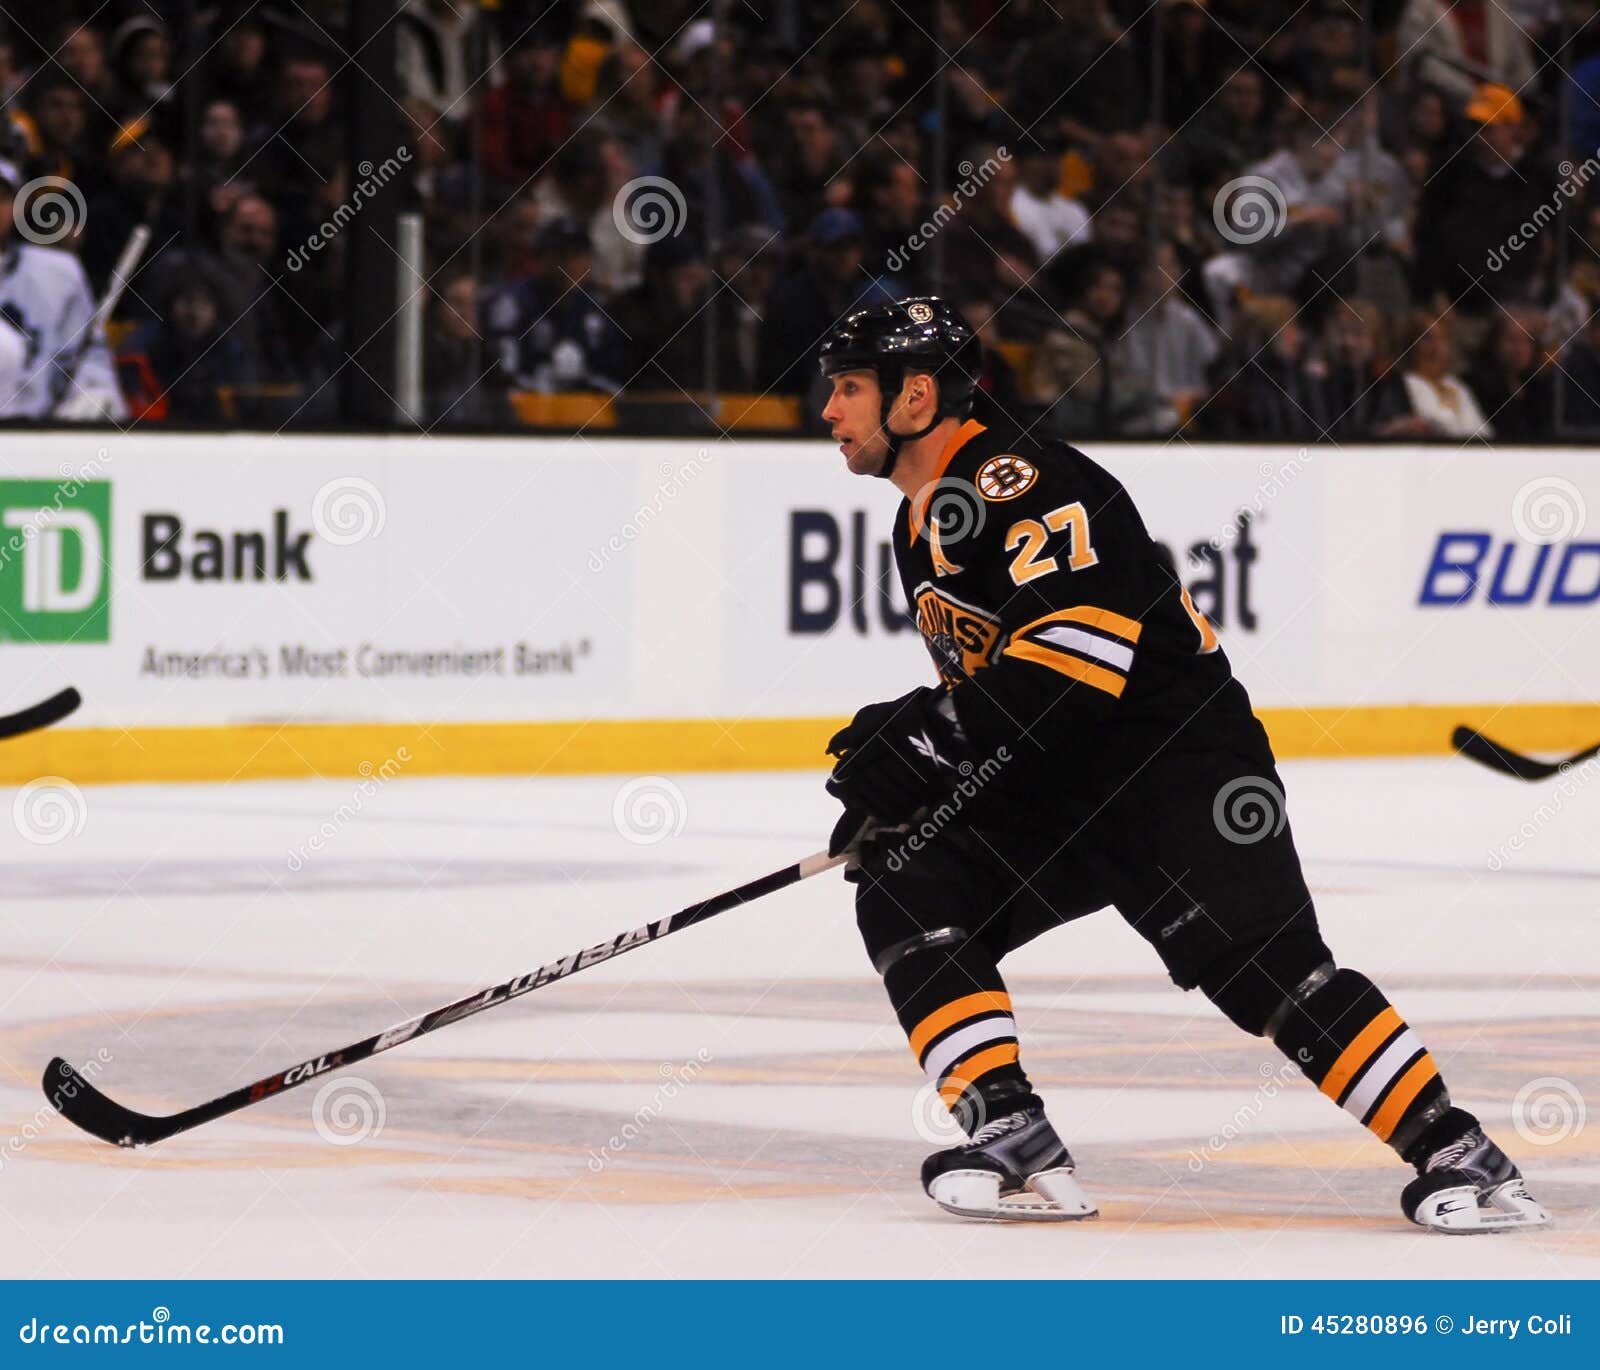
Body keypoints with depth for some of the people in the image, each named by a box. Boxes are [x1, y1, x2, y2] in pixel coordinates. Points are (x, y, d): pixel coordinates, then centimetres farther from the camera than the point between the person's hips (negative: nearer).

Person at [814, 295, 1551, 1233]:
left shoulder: (1024, 484, -17)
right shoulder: (922, 528, 16)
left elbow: (1083, 643, -29)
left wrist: (931, 733, -29)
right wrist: (896, 786, 14)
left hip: (1180, 759, -10)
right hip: (1052, 797, 10)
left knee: (1265, 970, -20)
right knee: (906, 901, -7)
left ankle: (1461, 1156, -15)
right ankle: (1019, 1150, -12)